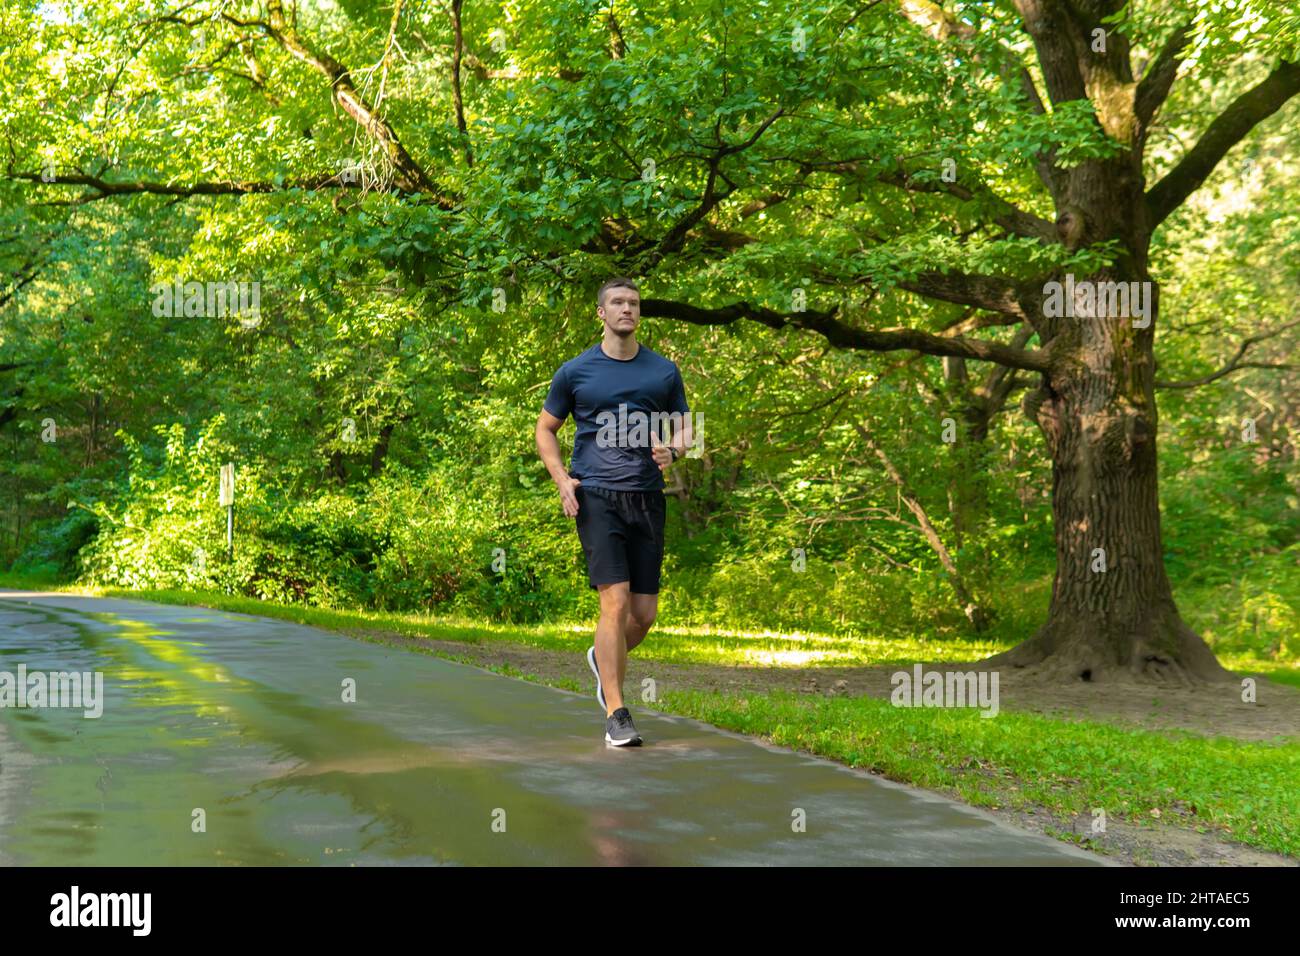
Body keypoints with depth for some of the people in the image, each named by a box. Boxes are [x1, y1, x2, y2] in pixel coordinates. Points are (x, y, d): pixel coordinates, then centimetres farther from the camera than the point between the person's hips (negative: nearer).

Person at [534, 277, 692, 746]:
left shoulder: (665, 371, 11)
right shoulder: (575, 371, 5)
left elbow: (684, 427, 17)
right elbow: (545, 429, 13)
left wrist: (672, 450, -7)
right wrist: (562, 480, -2)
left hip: (647, 497, 3)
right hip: (596, 496, -3)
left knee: (644, 614, 3)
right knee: (615, 601, -14)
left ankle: (604, 660, 36)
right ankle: (616, 715, -9)